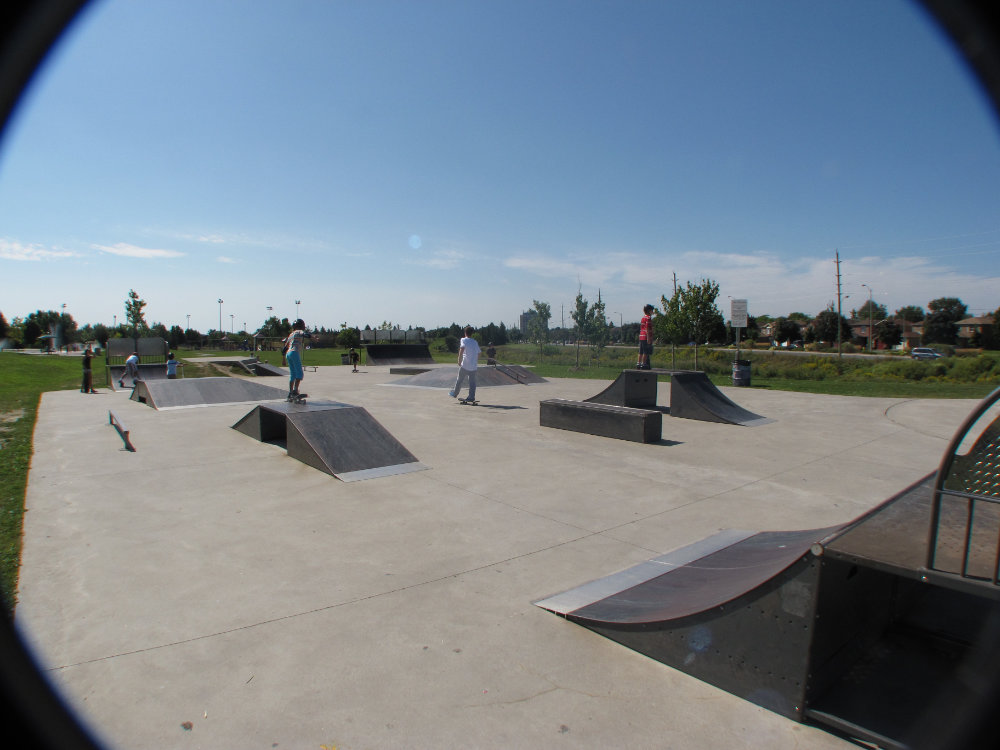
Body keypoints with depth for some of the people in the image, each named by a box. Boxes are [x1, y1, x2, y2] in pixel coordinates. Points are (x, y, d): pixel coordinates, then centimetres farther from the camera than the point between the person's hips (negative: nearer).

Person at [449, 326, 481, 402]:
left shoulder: (463, 340, -3)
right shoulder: (475, 342, 13)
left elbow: (462, 349, -21)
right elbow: (478, 354, 17)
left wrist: (459, 361, -17)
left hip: (464, 365, -4)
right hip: (473, 366, 4)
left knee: (460, 380, 11)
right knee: (472, 382, 5)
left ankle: (455, 394, 26)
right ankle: (471, 397, 1)